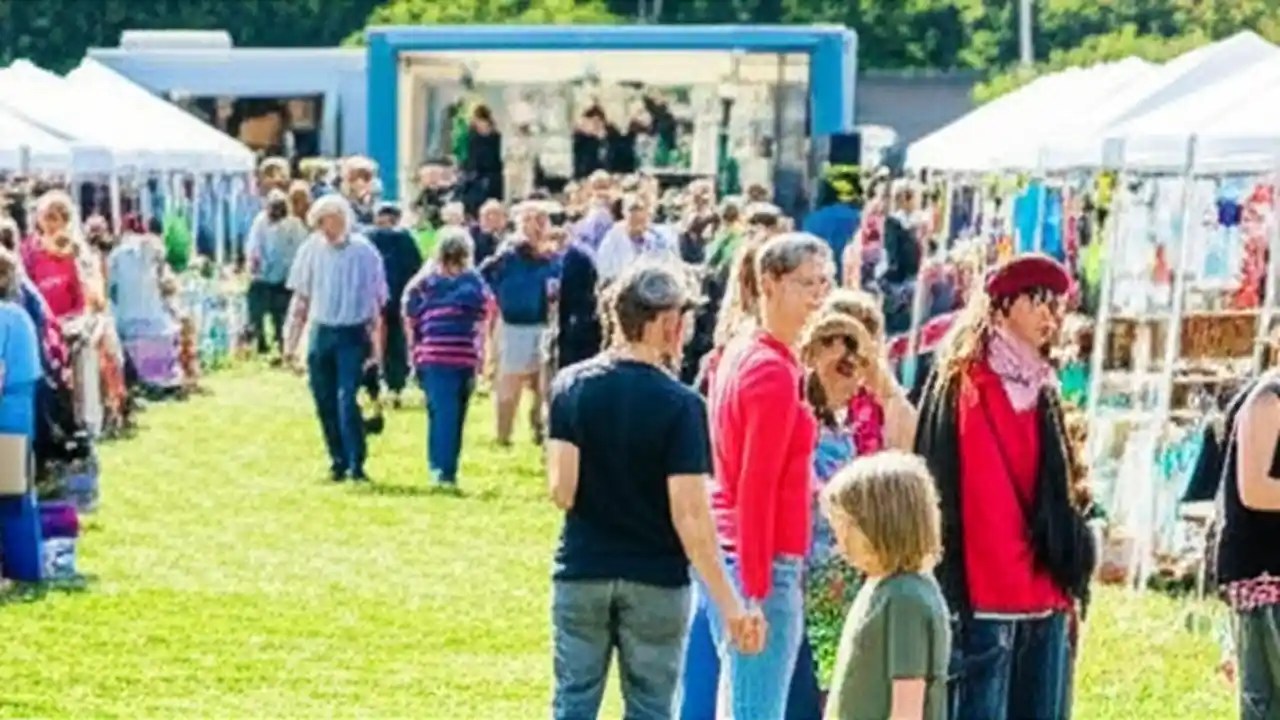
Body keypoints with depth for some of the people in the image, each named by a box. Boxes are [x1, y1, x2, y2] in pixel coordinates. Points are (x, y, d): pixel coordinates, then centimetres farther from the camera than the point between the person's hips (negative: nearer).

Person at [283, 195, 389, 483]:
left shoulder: (364, 252, -6)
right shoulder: (312, 249, 0)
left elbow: (375, 301, -1)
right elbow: (301, 299, 8)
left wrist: (375, 346, -3)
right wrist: (291, 341, 6)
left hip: (353, 334, -3)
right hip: (321, 332, 4)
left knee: (347, 400, -14)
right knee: (325, 403, 7)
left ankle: (356, 465, -11)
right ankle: (338, 462, 20)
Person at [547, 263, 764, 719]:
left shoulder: (570, 386, -4)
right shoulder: (681, 405, -13)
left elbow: (561, 490, -8)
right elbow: (690, 516, -17)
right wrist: (729, 604, -14)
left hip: (582, 572, 2)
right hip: (655, 581, -2)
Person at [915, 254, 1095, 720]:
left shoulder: (1039, 388, 18)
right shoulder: (962, 383, -4)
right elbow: (945, 488, -9)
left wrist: (1066, 578, 15)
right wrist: (953, 594, -15)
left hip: (1043, 594, 7)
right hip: (984, 594, -7)